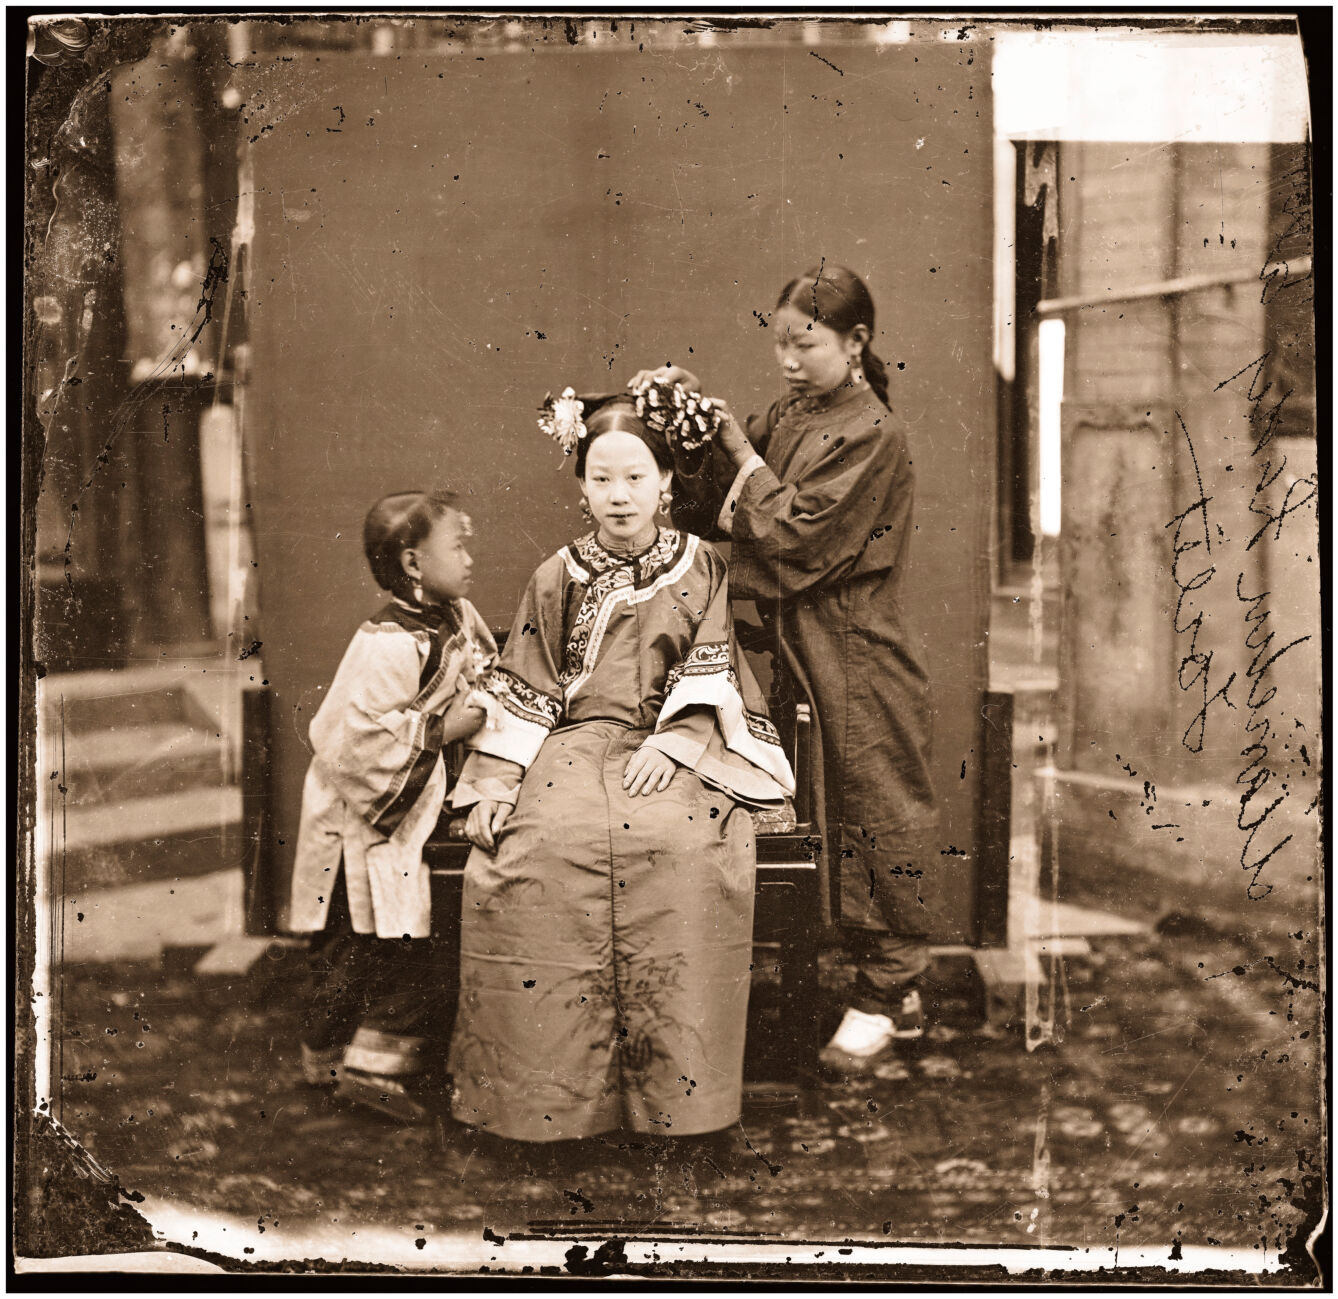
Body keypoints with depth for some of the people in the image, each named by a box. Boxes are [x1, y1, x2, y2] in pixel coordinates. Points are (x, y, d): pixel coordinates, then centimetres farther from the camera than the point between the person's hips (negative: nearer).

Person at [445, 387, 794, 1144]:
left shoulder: (700, 568, 12)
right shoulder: (557, 579, 14)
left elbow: (709, 680, 5)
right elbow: (524, 690, 9)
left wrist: (673, 744, -13)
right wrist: (494, 779, -4)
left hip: (673, 750, -1)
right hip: (573, 746, 1)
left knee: (685, 843, -33)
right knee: (537, 846, -30)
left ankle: (677, 1094, -22)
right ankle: (549, 1101, -19)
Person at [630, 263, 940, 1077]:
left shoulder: (872, 435, -14)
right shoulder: (790, 417, 10)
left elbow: (795, 537, -20)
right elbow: (715, 502, 8)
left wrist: (740, 451, -12)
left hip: (859, 659, -8)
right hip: (809, 652, 8)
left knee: (877, 817, 3)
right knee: (846, 818, 13)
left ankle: (886, 994, 15)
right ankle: (895, 986, 25)